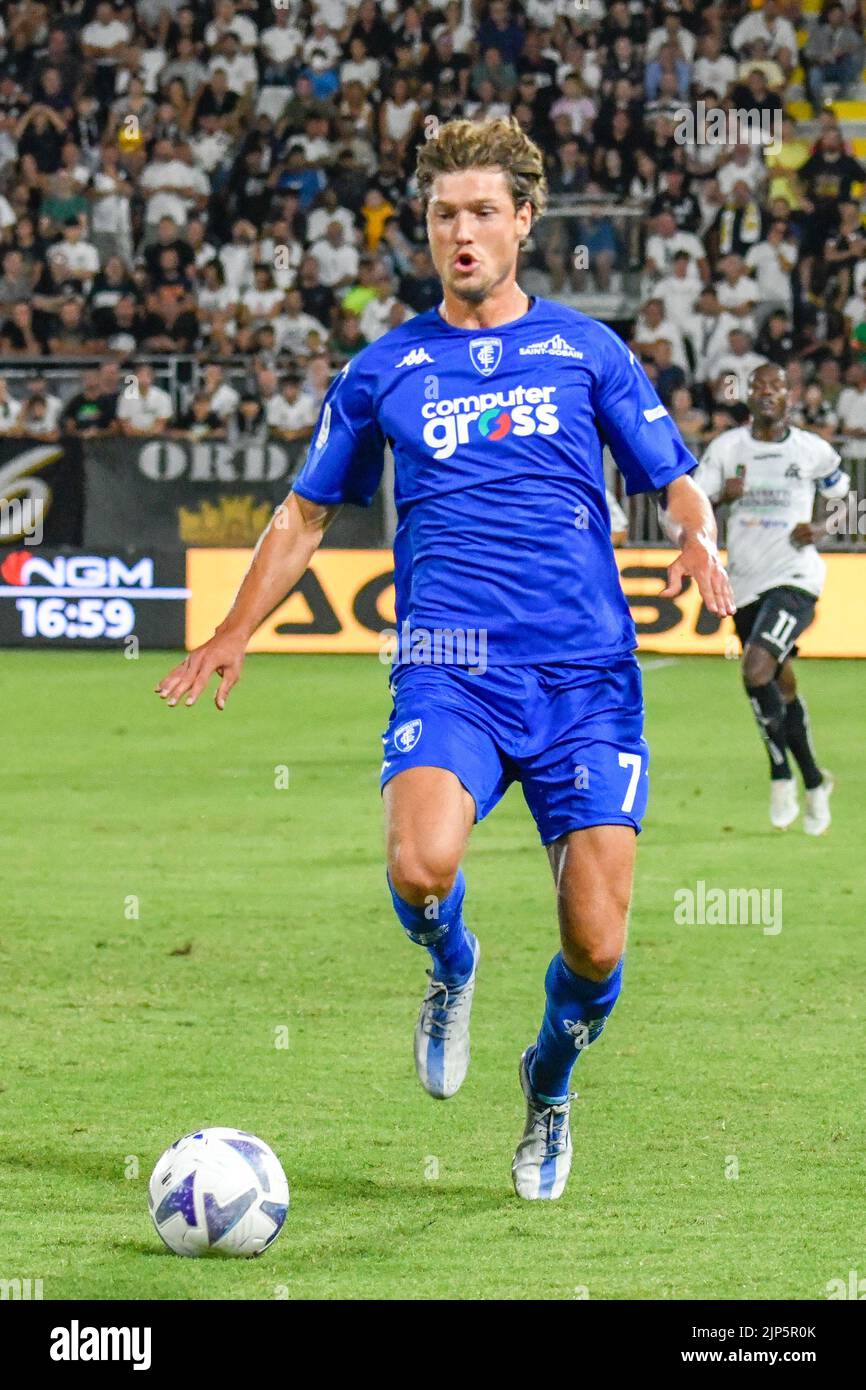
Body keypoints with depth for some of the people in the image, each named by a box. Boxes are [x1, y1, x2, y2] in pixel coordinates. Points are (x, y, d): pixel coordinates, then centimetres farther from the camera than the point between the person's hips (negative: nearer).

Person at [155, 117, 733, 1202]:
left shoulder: (586, 350, 11)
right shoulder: (383, 370, 13)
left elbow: (675, 486, 12)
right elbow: (308, 511, 22)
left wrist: (696, 541, -11)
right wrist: (235, 633, 13)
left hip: (587, 675, 0)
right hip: (449, 673, 0)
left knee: (596, 948, -7)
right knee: (421, 866, -30)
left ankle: (550, 1081, 28)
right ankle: (450, 972, 8)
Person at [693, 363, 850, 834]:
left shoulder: (812, 450, -2)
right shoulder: (726, 447, 2)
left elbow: (846, 498, 13)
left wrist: (821, 527, -6)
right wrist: (721, 495, -21)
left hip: (794, 578, -4)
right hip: (746, 583, 4)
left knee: (757, 669, -23)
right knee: (780, 685, 14)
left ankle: (781, 773, -7)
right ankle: (813, 782, 30)